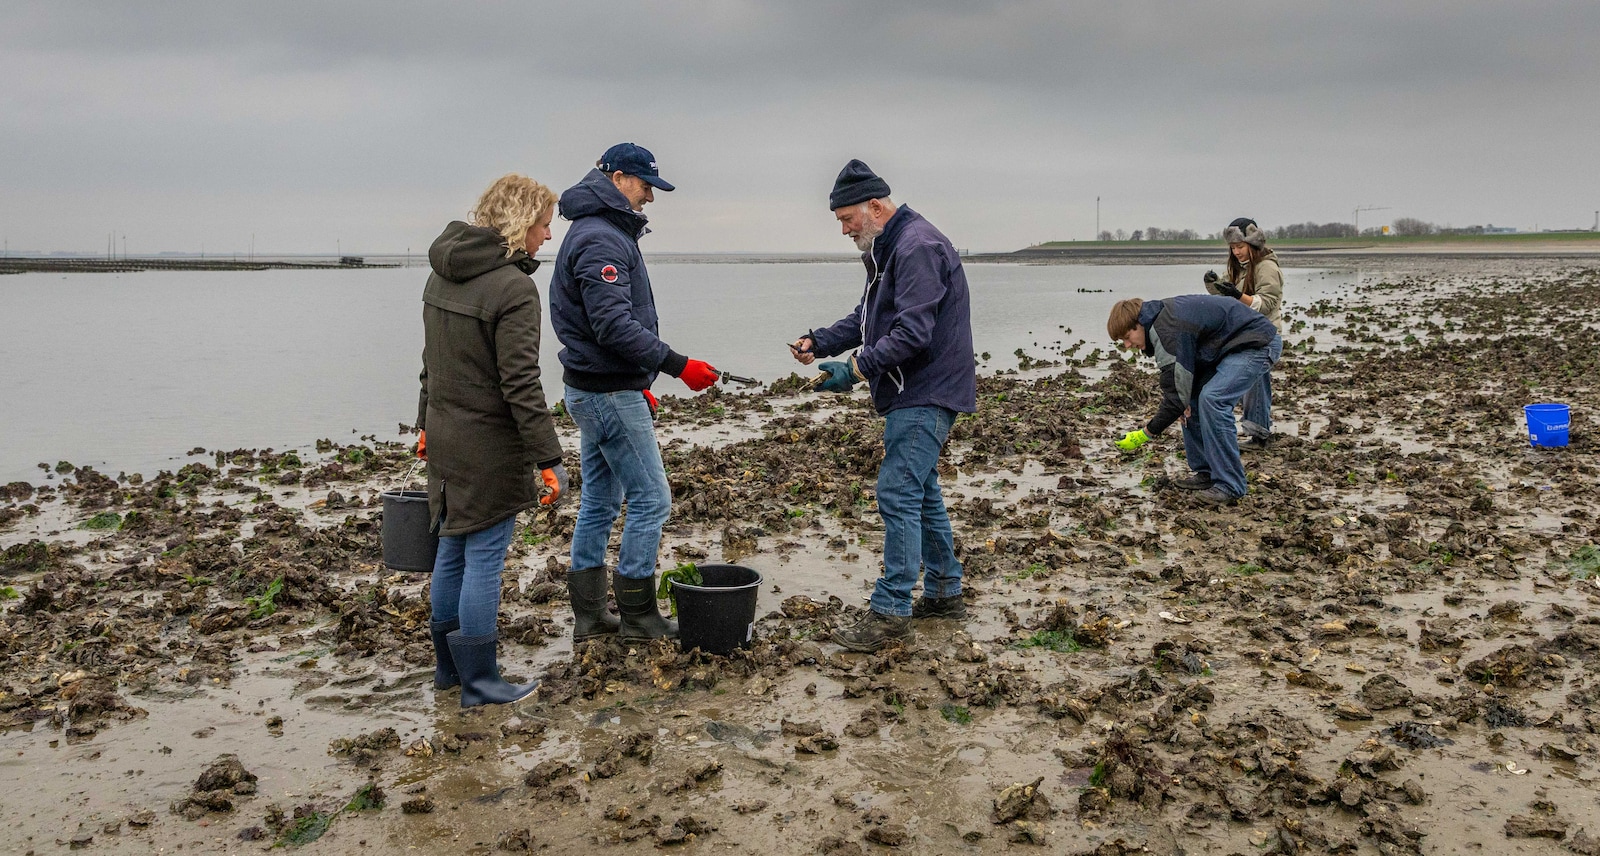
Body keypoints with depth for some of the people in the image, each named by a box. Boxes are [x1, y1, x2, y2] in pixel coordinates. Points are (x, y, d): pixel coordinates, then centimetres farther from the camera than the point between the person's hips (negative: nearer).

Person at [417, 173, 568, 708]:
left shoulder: (443, 274, 8)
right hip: (489, 448, -9)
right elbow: (521, 384, -22)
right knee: (483, 559, 1)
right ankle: (479, 683, 11)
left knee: (452, 550, 18)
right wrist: (549, 459, -19)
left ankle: (448, 665, 32)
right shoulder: (513, 288, -19)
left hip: (445, 438, 9)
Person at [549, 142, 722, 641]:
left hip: (593, 389, 11)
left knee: (600, 501, 14)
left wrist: (638, 387, 22)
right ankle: (638, 615, 7)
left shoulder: (604, 234, 17)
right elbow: (614, 326, -26)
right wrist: (679, 366, -23)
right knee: (651, 499, -3)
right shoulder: (601, 240, -17)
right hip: (610, 394, -11)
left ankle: (589, 615, 21)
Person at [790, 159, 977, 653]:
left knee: (898, 495, -11)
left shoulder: (918, 247, -18)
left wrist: (857, 368, -23)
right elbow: (868, 318, 21)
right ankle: (944, 593, 28)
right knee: (921, 492, 17)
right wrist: (820, 342, 7)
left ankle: (891, 613, -6)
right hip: (914, 394, 11)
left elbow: (913, 333, -26)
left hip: (925, 397, -11)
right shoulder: (887, 249, 16)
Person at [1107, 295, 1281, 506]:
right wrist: (1184, 403, -12)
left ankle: (1230, 486, -16)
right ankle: (1207, 472, 12)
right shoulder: (1160, 321, 3)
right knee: (1191, 398, 4)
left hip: (1258, 344, -10)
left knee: (1212, 399, -23)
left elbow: (1179, 379, -27)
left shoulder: (1171, 328, -28)